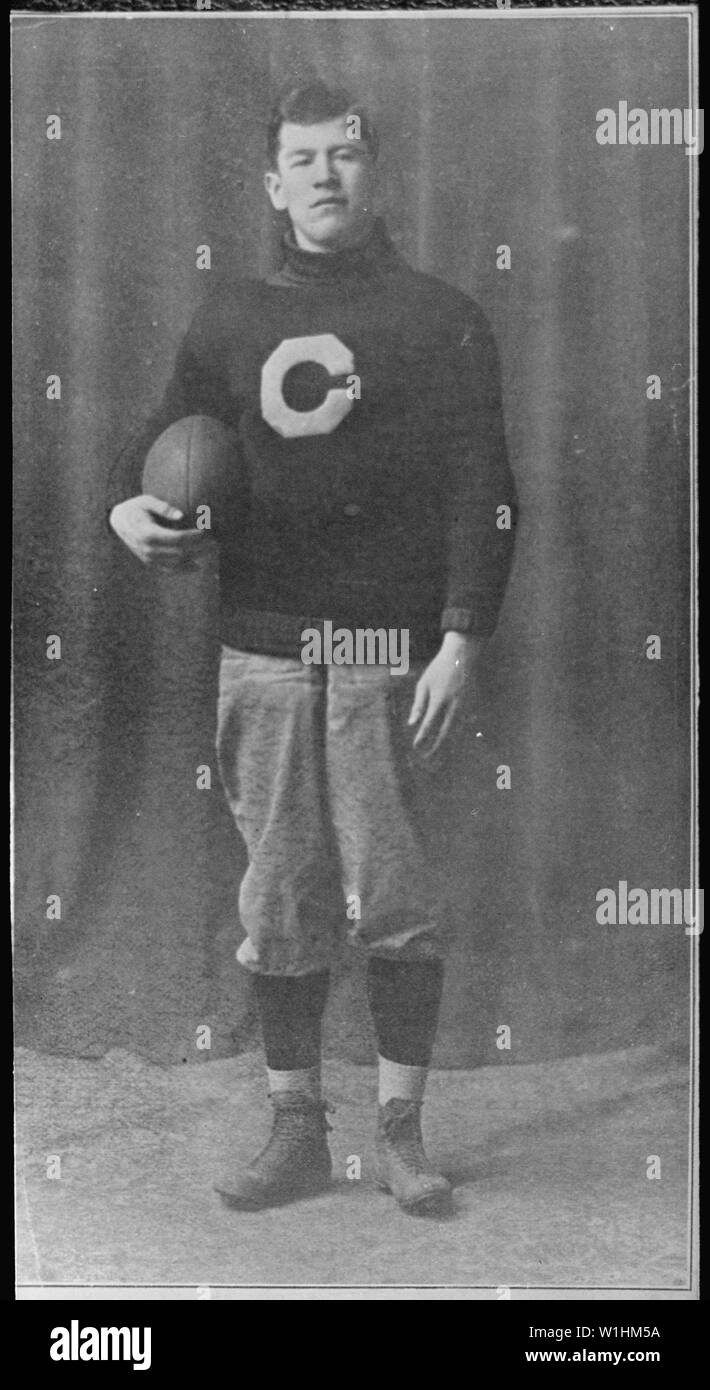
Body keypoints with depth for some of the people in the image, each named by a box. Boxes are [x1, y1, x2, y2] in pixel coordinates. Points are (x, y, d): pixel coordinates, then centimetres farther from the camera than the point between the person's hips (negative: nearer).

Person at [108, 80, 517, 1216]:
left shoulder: (442, 321, 5)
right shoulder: (231, 322, 13)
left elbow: (484, 493, 1)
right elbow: (166, 435, 22)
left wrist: (462, 642, -9)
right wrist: (130, 506, -1)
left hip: (398, 654, -2)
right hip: (263, 651, 3)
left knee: (399, 899, 1)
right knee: (281, 901, 6)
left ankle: (401, 1134, 14)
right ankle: (297, 1133, 17)